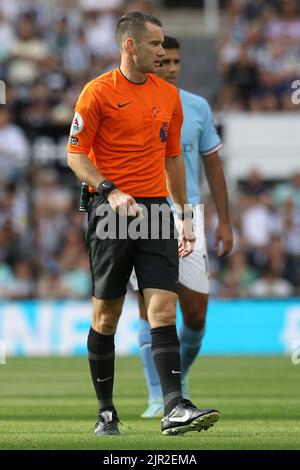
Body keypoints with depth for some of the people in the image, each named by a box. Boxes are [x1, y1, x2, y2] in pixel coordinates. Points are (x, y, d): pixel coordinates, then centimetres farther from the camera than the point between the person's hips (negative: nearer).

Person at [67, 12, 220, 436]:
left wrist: (185, 216, 17)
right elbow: (76, 154, -5)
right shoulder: (98, 91, -4)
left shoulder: (168, 94, 12)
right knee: (106, 315, 3)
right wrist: (110, 190, -20)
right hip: (112, 211, -4)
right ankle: (106, 411, 15)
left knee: (164, 308, -9)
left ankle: (175, 408, -17)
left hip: (156, 209, 4)